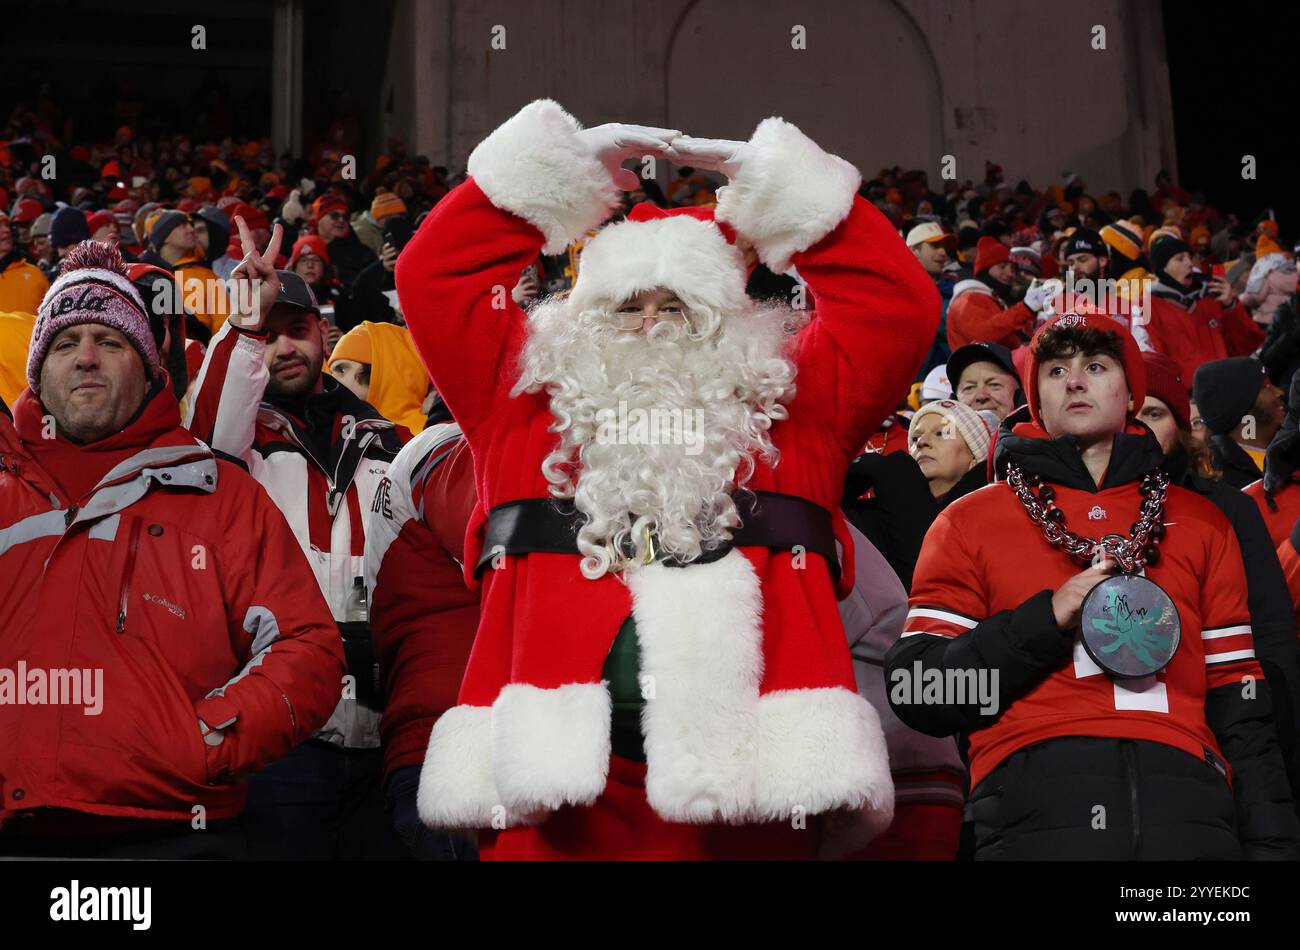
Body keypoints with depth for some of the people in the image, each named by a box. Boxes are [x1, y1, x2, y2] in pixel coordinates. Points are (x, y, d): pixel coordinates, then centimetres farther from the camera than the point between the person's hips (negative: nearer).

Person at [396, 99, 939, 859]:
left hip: (749, 777, 0)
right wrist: (567, 159, 12)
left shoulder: (789, 411, 14)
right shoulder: (528, 404, 15)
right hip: (555, 777, 0)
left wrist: (763, 172, 8)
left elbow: (899, 305, 9)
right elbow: (433, 276, 13)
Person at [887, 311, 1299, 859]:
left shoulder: (1200, 523, 18)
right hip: (1033, 796, -2)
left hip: (1186, 798, 2)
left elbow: (1238, 706, 15)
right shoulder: (970, 522, 10)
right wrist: (1048, 618, -8)